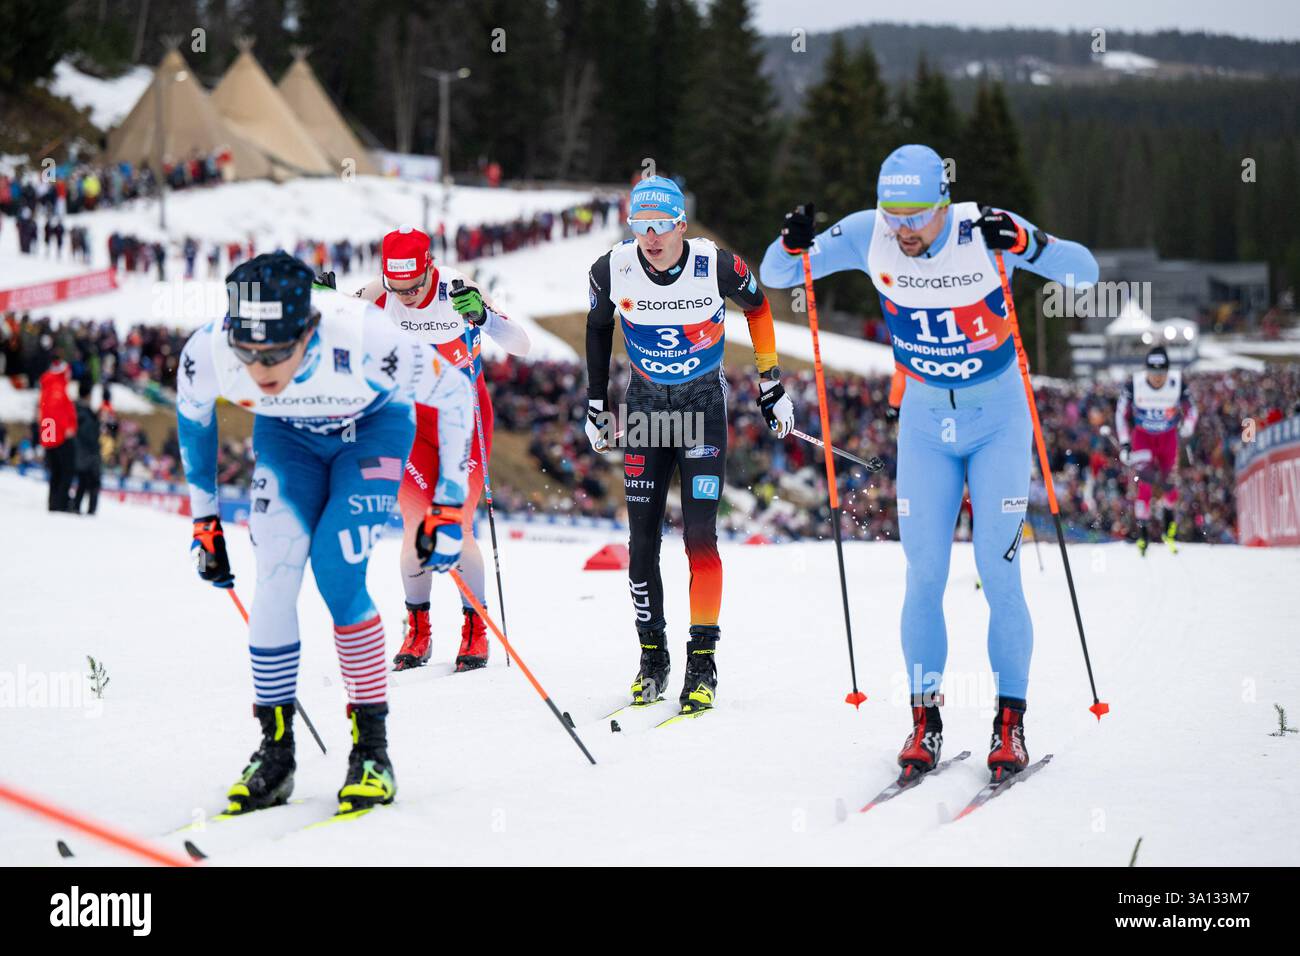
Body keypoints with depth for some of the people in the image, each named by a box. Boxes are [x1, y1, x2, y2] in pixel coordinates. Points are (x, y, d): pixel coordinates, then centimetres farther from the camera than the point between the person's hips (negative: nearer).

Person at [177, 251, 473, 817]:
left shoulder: (362, 340, -40)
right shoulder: (208, 352, -31)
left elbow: (453, 392, -20)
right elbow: (192, 414, -4)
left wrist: (449, 506, -16)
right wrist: (203, 519, 2)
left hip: (374, 426, -3)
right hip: (287, 435, 3)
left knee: (336, 572, -19)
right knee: (275, 578, -13)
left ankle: (373, 749, -7)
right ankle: (275, 752, 0)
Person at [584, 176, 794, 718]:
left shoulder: (717, 266, -20)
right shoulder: (612, 270, -14)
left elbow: (757, 307, 1)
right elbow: (598, 328, 7)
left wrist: (771, 385, 4)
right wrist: (595, 404, 10)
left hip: (703, 402, -2)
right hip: (645, 402, 2)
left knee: (700, 536, -10)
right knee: (642, 540, 0)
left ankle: (703, 663, -5)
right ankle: (652, 659, 12)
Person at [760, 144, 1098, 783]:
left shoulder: (985, 231, -19)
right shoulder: (867, 236, -12)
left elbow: (1085, 273, -23)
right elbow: (774, 276, -4)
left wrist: (1028, 245, -41)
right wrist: (792, 247, -27)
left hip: (998, 418, -2)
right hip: (924, 422, 2)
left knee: (998, 574, -7)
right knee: (924, 575, -2)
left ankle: (1010, 722, 2)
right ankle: (925, 719, 8)